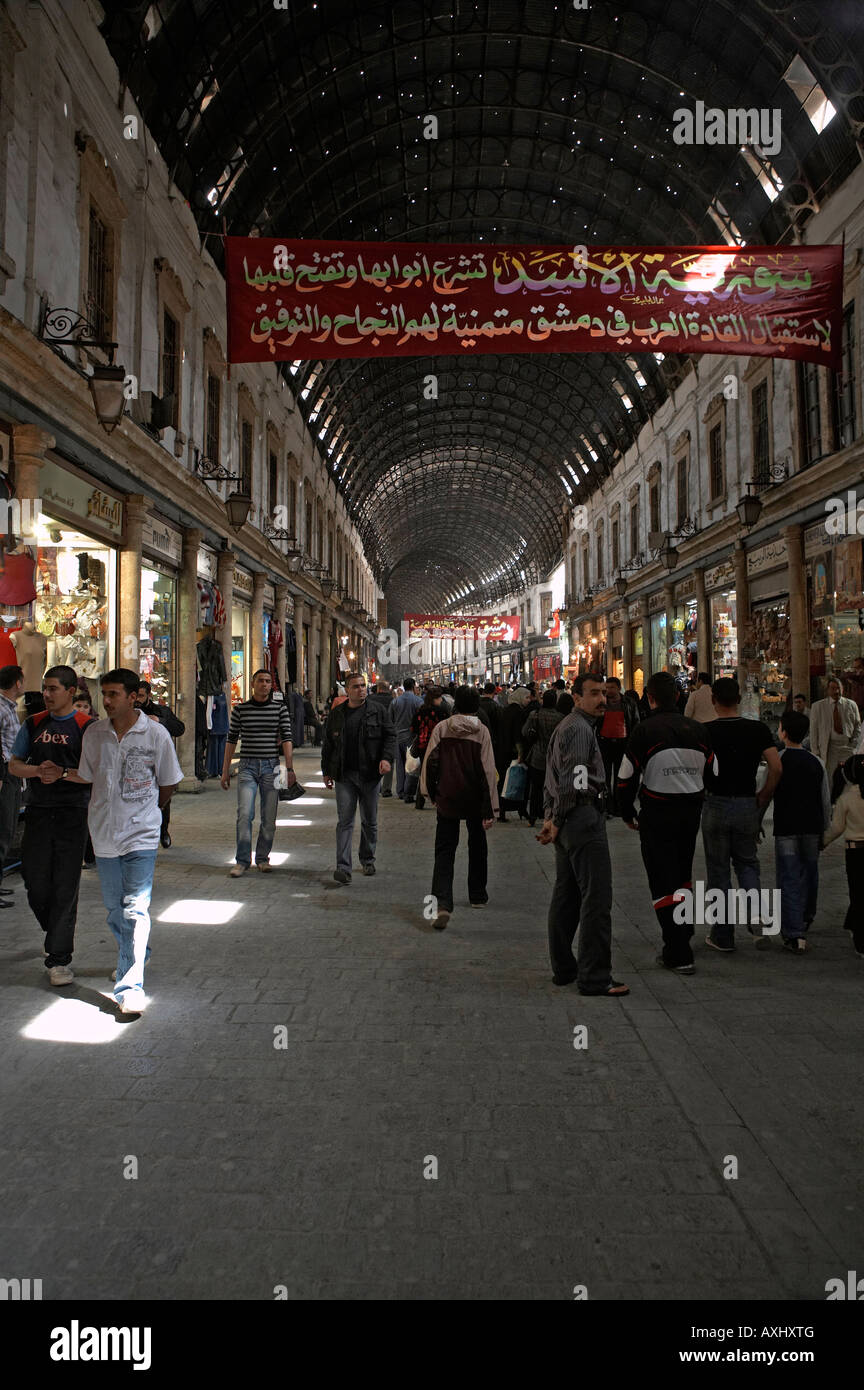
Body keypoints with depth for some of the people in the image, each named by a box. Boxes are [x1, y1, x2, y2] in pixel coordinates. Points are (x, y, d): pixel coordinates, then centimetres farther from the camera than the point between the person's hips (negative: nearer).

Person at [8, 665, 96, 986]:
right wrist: (38, 770, -10)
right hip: (37, 812, 4)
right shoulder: (33, 724, 11)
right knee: (35, 884, 8)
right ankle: (57, 934, 35)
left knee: (65, 887, -2)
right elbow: (14, 765, 10)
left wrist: (63, 773, -21)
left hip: (73, 815, -4)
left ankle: (59, 958, 7)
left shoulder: (87, 727, -2)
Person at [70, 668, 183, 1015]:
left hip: (141, 834, -4)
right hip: (104, 832, 4)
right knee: (114, 908, 16)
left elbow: (168, 784, 3)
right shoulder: (94, 733, 2)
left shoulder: (155, 733, -7)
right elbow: (86, 777, 14)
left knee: (135, 910, -11)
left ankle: (131, 986, -9)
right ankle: (134, 956, 41)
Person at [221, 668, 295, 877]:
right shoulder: (240, 709, 4)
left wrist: (289, 768, -8)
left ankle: (262, 858, 19)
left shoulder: (280, 707, 3)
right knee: (245, 814, -11)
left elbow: (287, 738, -1)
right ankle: (242, 860, -1)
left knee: (269, 817, 4)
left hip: (271, 766, 1)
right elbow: (232, 740, 10)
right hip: (247, 766, 0)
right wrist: (225, 770, 9)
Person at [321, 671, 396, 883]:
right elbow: (328, 744, 15)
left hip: (369, 774, 0)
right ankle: (343, 867, -8)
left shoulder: (377, 712, 3)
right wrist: (326, 771, 12)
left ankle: (368, 860, 28)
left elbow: (390, 736, 2)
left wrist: (387, 757, -15)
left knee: (370, 821, 11)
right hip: (344, 776, 0)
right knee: (345, 820, -6)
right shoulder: (336, 714, 8)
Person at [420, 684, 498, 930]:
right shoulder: (481, 731, -8)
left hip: (447, 799, 0)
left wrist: (432, 792, 10)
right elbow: (487, 771, -10)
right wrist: (489, 808, -7)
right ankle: (477, 896, 33)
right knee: (477, 847, 20)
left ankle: (442, 903, -17)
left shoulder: (441, 728, -5)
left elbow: (430, 761, -3)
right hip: (474, 801, 0)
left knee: (444, 851, 0)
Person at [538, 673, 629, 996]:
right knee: (596, 899, -8)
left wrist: (550, 816, 14)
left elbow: (552, 779, 21)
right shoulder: (580, 729, -13)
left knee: (566, 895, 14)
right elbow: (571, 782, -20)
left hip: (567, 823, 11)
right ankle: (594, 978, -5)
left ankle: (563, 968, 22)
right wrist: (556, 821, -13)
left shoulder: (565, 726, 20)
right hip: (584, 818, -11)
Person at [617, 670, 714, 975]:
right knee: (683, 874, 24)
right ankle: (684, 931, 40)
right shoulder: (698, 729, 4)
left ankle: (678, 955, -2)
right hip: (691, 812, 6)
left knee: (663, 881, 0)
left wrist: (627, 814, 4)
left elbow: (627, 778, -10)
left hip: (657, 814, -5)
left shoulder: (644, 731, -12)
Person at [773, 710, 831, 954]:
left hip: (786, 827, -4)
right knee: (809, 872, 21)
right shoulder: (816, 762, 4)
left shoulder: (776, 761, -7)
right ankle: (806, 918, 41)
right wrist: (825, 829, 18)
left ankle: (794, 934, -8)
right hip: (812, 827, 4)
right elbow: (826, 800, 8)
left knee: (789, 880, -2)